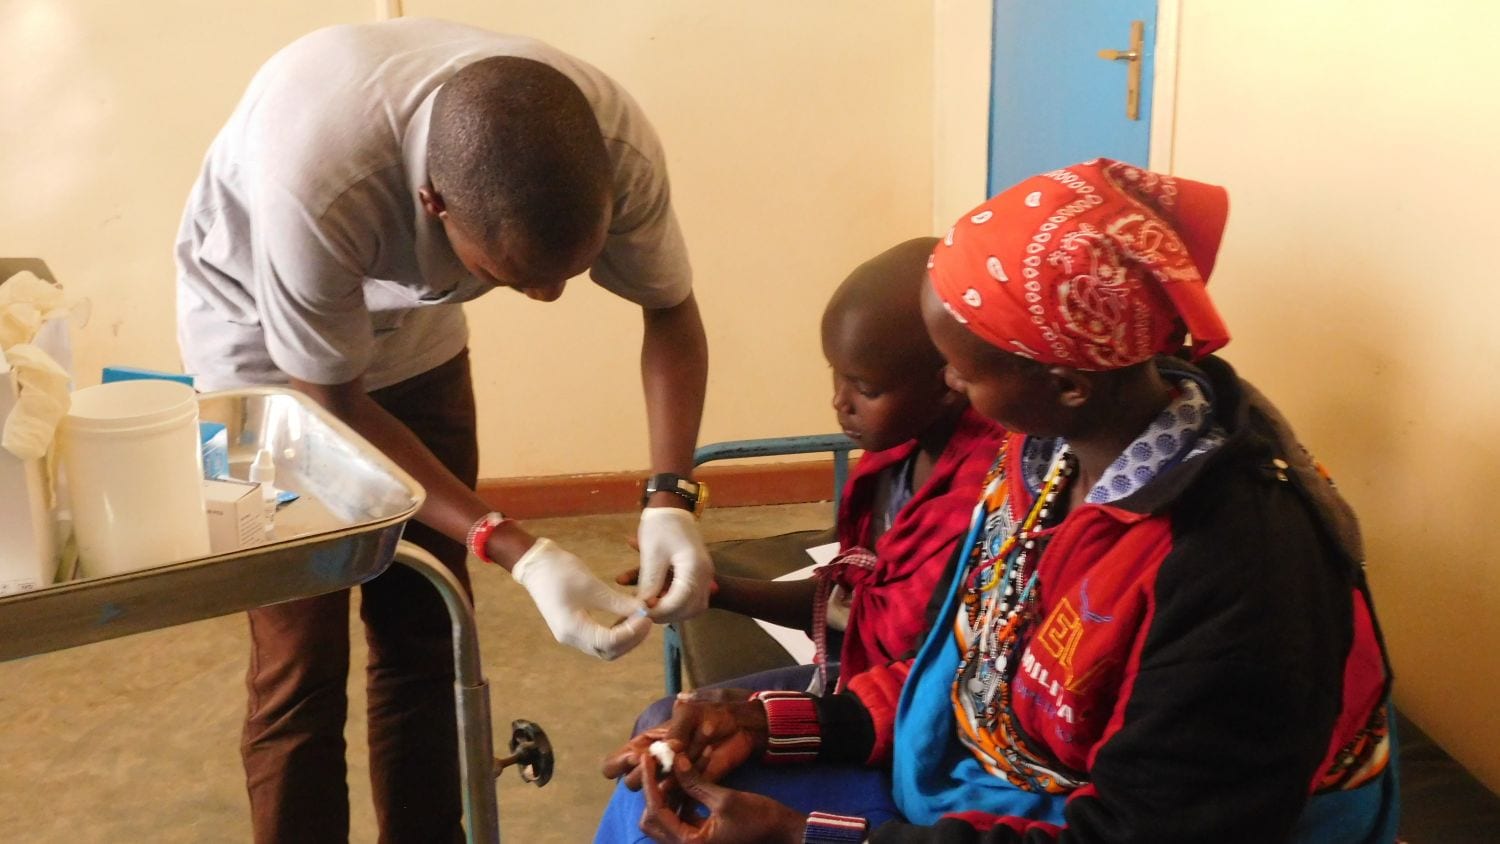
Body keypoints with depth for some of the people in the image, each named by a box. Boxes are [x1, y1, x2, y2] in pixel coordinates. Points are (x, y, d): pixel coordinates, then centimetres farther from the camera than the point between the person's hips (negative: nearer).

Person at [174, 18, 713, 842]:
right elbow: (337, 408, -26)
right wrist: (519, 554, -33)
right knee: (302, 668, -4)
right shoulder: (317, 182, -42)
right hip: (268, 347, -3)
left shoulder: (616, 145, -30)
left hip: (414, 331, 4)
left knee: (427, 642, 6)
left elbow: (669, 311, -11)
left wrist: (669, 498, -26)